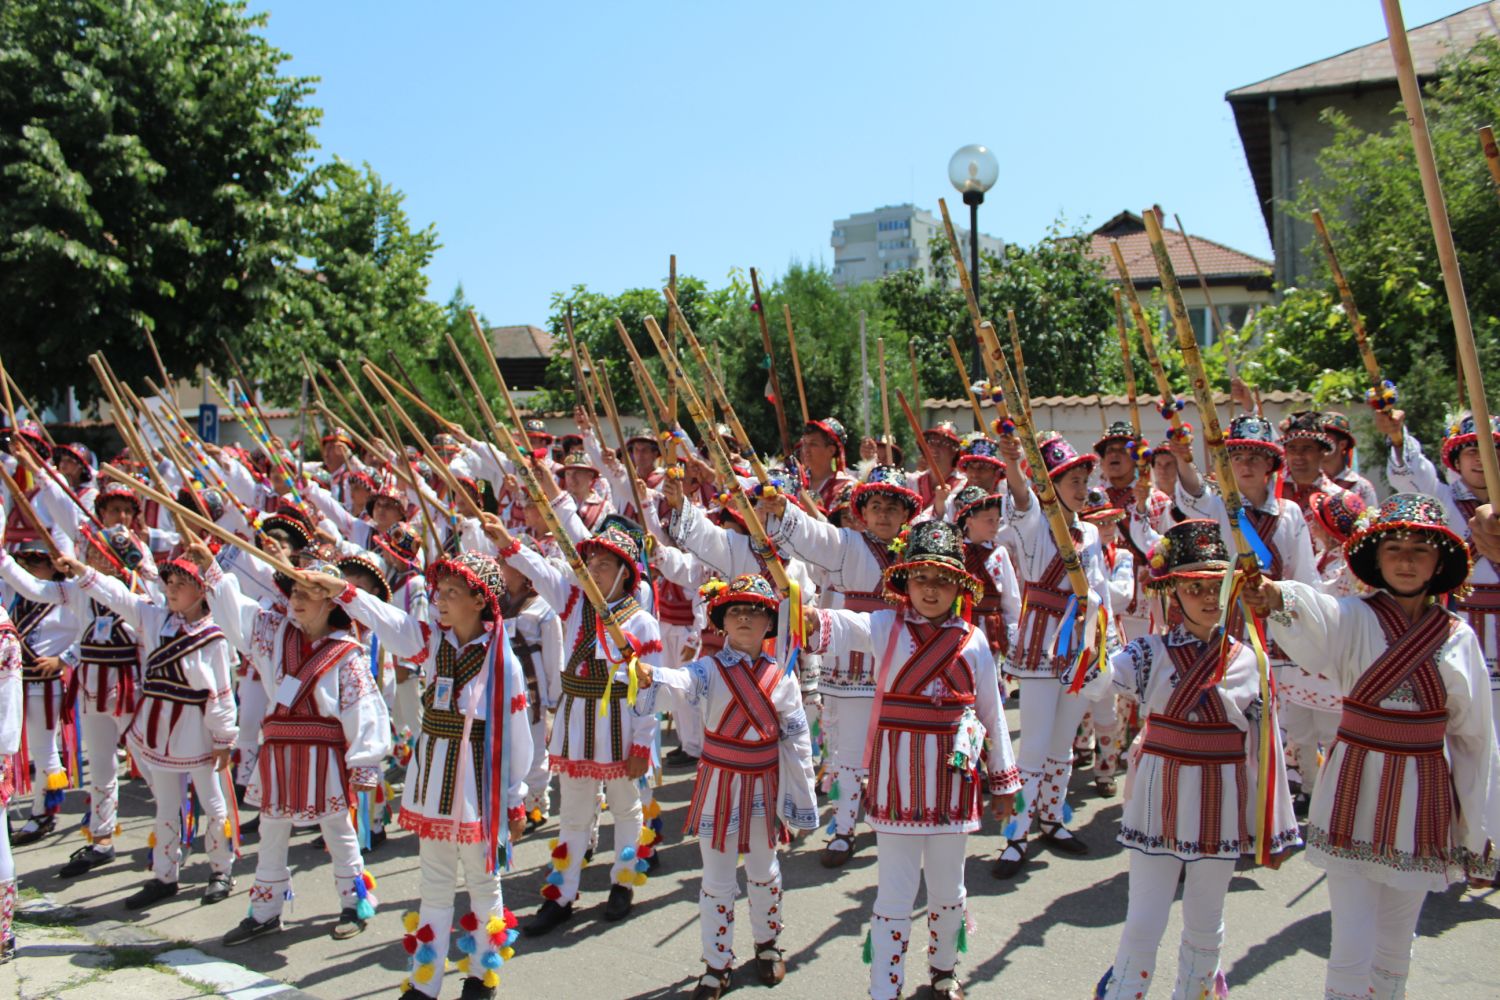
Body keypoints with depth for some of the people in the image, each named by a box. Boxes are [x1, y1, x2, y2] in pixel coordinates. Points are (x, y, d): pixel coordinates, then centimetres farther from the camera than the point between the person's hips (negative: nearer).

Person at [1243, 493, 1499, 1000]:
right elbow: (1314, 618, -32)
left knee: (1395, 951, 15)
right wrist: (1275, 598, -56)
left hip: (1423, 801, 2)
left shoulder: (1458, 637, 0)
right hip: (1355, 792, -2)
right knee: (1352, 952, -3)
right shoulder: (1356, 619, -8)